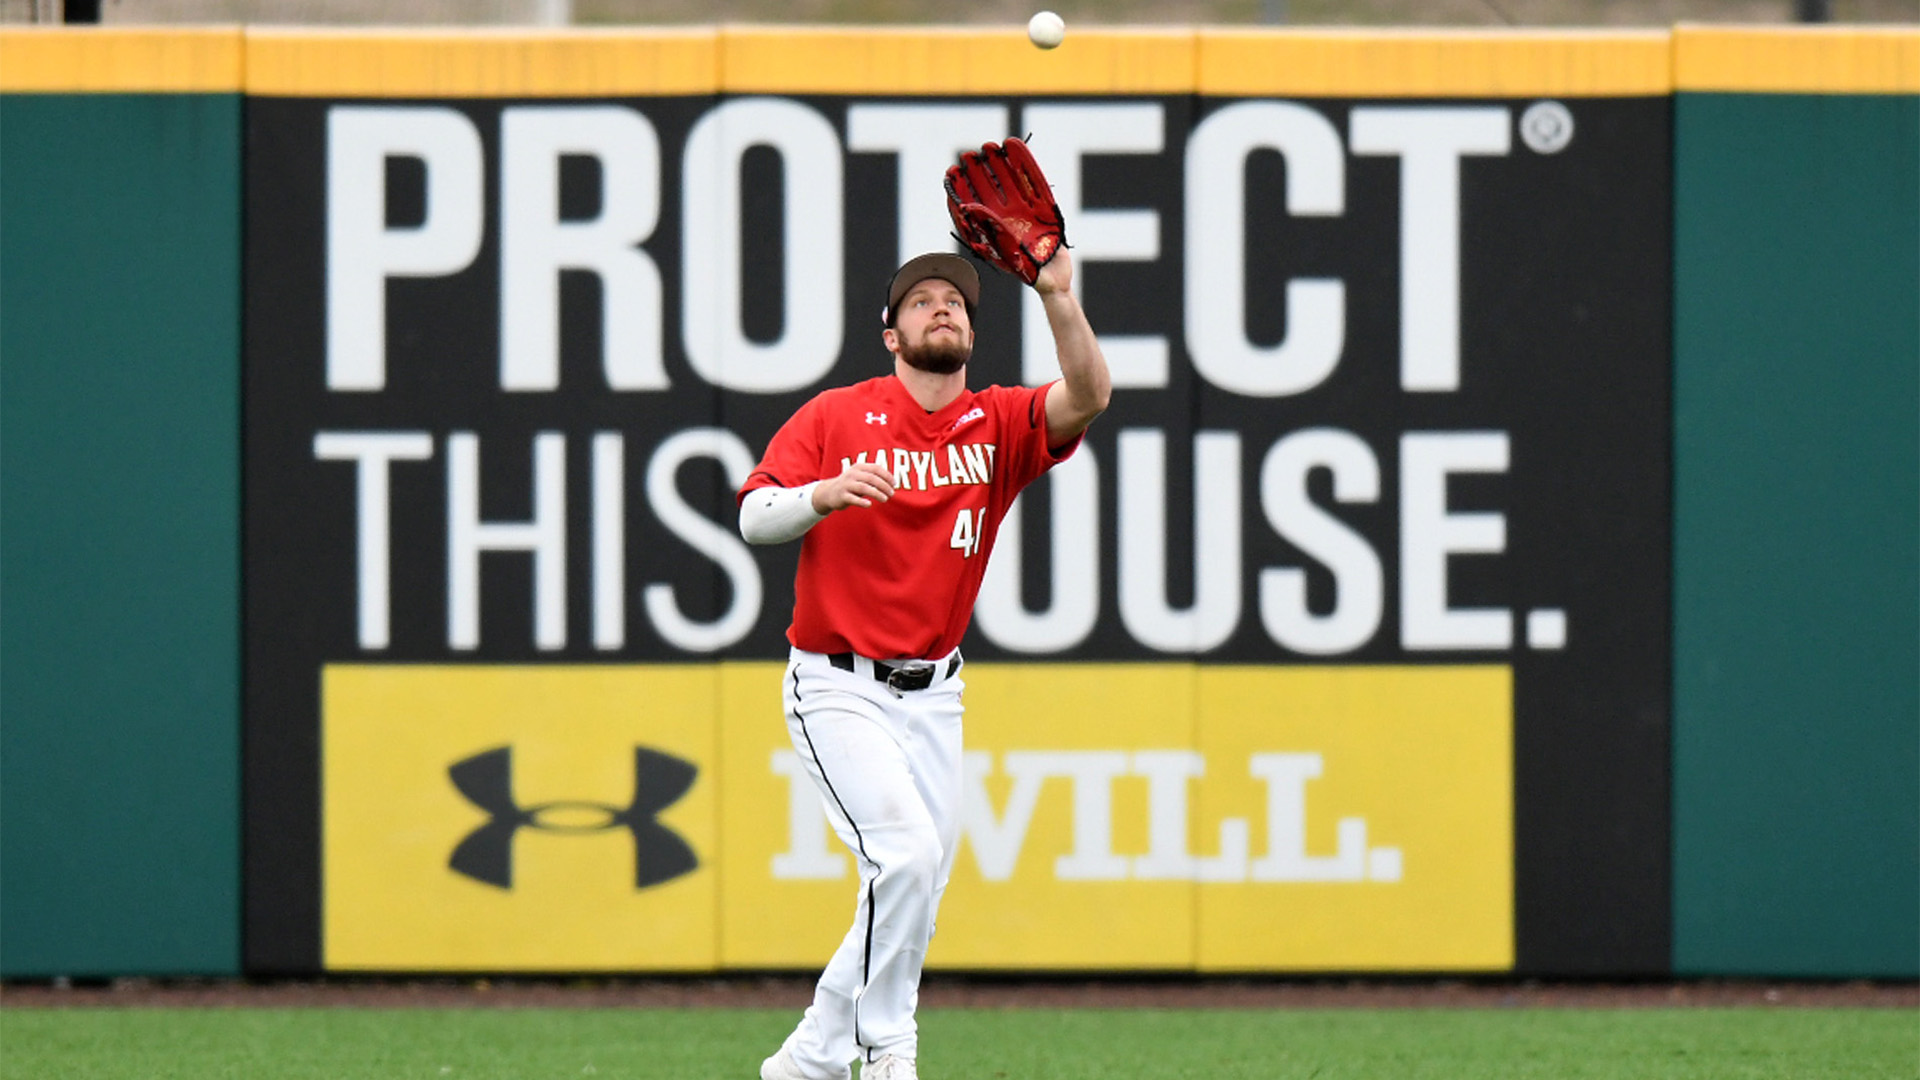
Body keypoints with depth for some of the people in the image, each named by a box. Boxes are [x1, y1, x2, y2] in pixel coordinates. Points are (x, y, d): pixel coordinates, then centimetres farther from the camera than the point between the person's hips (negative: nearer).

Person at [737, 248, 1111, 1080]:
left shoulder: (997, 425, 3)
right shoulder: (836, 417, -3)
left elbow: (1086, 396, -16)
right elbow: (754, 517, -8)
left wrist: (1058, 297, -32)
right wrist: (819, 495, -29)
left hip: (933, 694, 5)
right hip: (839, 690, -5)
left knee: (912, 896, 8)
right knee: (905, 855, -22)